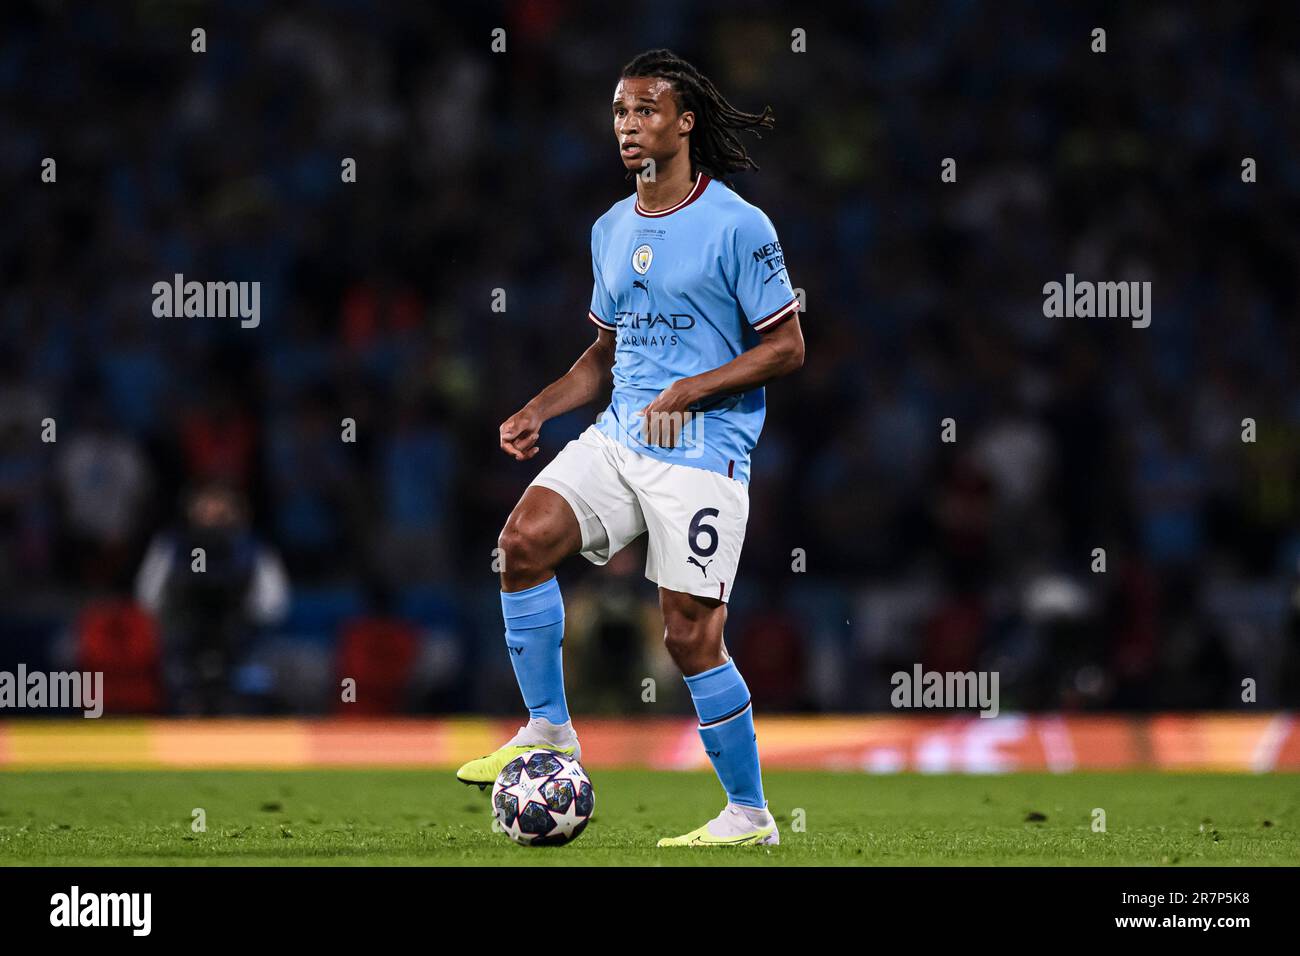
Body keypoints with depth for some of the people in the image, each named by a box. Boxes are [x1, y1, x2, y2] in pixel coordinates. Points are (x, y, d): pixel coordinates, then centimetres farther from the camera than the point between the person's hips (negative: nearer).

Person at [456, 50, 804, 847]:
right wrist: (538, 412, 10)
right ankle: (549, 732, -4)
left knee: (692, 635, -8)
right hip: (620, 434, 6)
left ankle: (750, 813, 5)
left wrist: (690, 390, -18)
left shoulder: (737, 226, -8)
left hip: (704, 450, -6)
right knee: (526, 538, -17)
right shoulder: (611, 230, 14)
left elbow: (787, 347, -8)